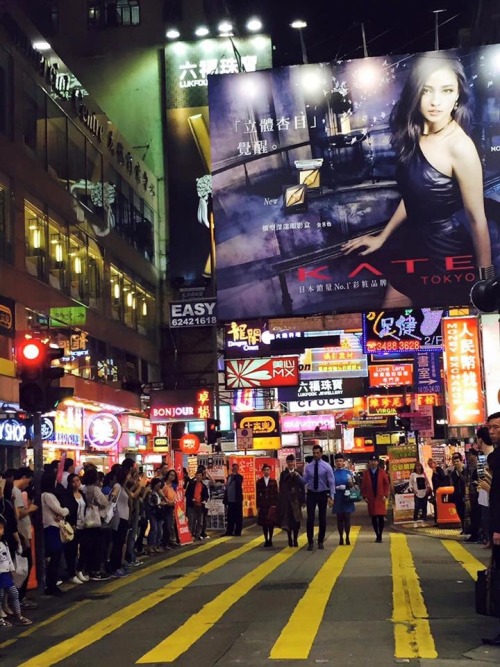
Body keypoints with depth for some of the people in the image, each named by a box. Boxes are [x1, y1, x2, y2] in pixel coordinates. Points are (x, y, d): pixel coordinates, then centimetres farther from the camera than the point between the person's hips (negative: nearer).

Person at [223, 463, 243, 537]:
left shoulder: (239, 477, -3)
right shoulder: (229, 476, 14)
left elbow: (239, 483, -25)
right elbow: (227, 488, 16)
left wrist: (234, 475, -20)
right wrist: (225, 499, 13)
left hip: (237, 500, -6)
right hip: (230, 500, 6)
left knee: (238, 517, -1)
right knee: (230, 517, 9)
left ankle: (237, 531, 3)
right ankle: (229, 531, 14)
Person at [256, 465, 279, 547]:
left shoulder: (273, 481, 4)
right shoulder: (259, 482, 6)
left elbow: (276, 494, 3)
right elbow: (258, 495, 4)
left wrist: (275, 505, -6)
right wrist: (258, 506, -1)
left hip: (272, 504, 0)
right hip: (263, 505, 1)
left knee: (271, 523, 0)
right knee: (264, 523, 1)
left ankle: (270, 540, 7)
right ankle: (266, 540, 6)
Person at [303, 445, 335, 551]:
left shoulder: (326, 466, -6)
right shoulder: (308, 466, 0)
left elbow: (331, 482, -7)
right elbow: (305, 481, 0)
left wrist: (331, 496, -15)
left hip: (322, 494, 0)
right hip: (311, 494, 0)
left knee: (322, 518, 9)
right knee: (310, 518, -4)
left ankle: (320, 541, 20)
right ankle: (310, 542, 2)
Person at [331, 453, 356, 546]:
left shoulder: (348, 472, 3)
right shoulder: (333, 473, 2)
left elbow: (353, 485, 8)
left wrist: (351, 484, -13)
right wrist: (337, 488, -12)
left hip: (347, 499, 0)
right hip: (337, 499, 0)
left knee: (347, 518, 1)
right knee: (339, 518, 4)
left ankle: (347, 537, 8)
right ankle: (341, 538, 10)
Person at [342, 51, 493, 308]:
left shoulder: (460, 147, -23)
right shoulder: (415, 134, -1)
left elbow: (477, 219, -18)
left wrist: (486, 279, -14)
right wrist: (382, 237, 18)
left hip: (446, 251, -7)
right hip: (412, 243, 7)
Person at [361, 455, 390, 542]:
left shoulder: (382, 472, 3)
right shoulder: (366, 473, 5)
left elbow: (387, 484, 4)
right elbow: (363, 486, 7)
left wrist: (385, 495, -4)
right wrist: (364, 496, -1)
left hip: (380, 499, -1)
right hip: (371, 499, 1)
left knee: (381, 517, -4)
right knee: (373, 518, 3)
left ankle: (380, 535, 2)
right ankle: (377, 535, 11)